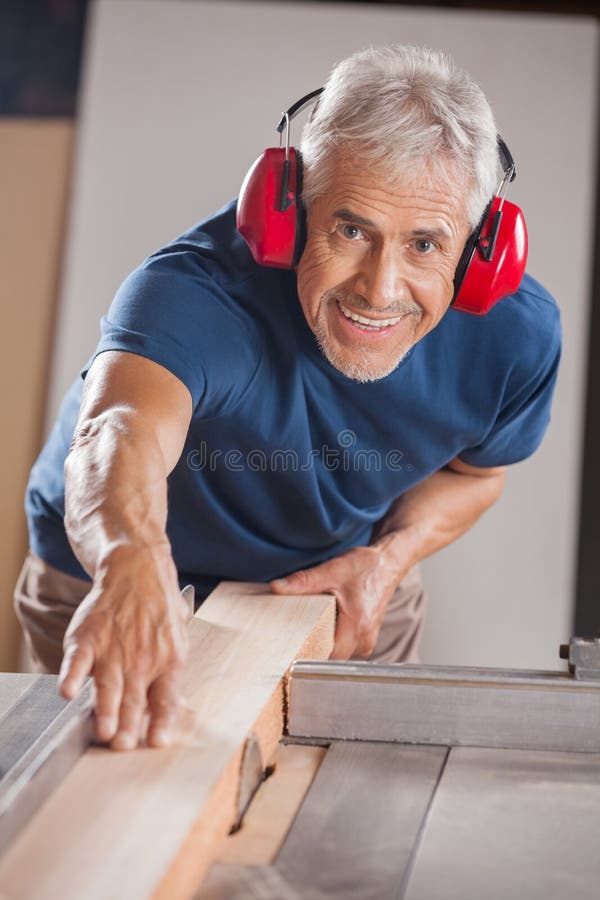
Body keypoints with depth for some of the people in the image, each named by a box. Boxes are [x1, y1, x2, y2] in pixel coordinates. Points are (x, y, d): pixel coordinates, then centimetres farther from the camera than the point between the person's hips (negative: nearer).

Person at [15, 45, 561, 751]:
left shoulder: (517, 332, -23)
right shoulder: (196, 291, -40)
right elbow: (122, 430, -61)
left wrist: (392, 557, -22)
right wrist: (132, 561, -83)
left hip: (342, 586, 4)